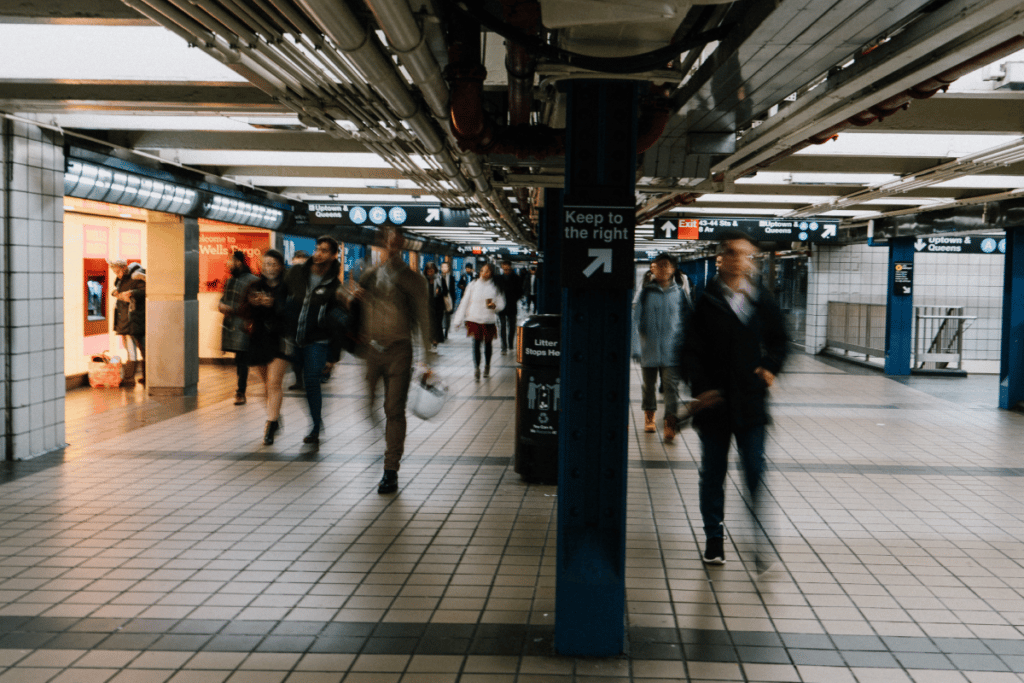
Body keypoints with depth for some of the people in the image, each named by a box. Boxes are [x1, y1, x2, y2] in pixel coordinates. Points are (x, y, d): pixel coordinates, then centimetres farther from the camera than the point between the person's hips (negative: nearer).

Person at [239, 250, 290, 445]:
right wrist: (252, 304, -15)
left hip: (279, 339, -5)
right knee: (269, 383, 14)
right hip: (259, 339, 5)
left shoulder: (287, 288, -3)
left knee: (274, 383, -12)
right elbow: (243, 312, 5)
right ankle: (275, 417, 33)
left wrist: (273, 305, -24)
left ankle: (271, 425, -11)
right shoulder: (255, 287, 10)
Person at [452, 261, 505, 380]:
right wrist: (458, 320, 4)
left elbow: (501, 304, 8)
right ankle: (476, 368, -5)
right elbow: (465, 302, 6)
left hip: (489, 320, 1)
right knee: (476, 343, -9)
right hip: (474, 319, -1)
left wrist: (494, 306, -17)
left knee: (487, 343, 11)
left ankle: (487, 366, 30)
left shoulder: (495, 287, 3)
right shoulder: (473, 285, 3)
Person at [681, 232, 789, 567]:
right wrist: (701, 387, -15)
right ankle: (714, 539, 24)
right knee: (712, 473, 10)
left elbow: (779, 339, 17)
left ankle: (759, 541, 7)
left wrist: (771, 367, -1)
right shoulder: (705, 300, -3)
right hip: (714, 401, -1)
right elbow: (691, 350, -4)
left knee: (756, 473, -1)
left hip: (751, 401, 1)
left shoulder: (762, 300, 5)